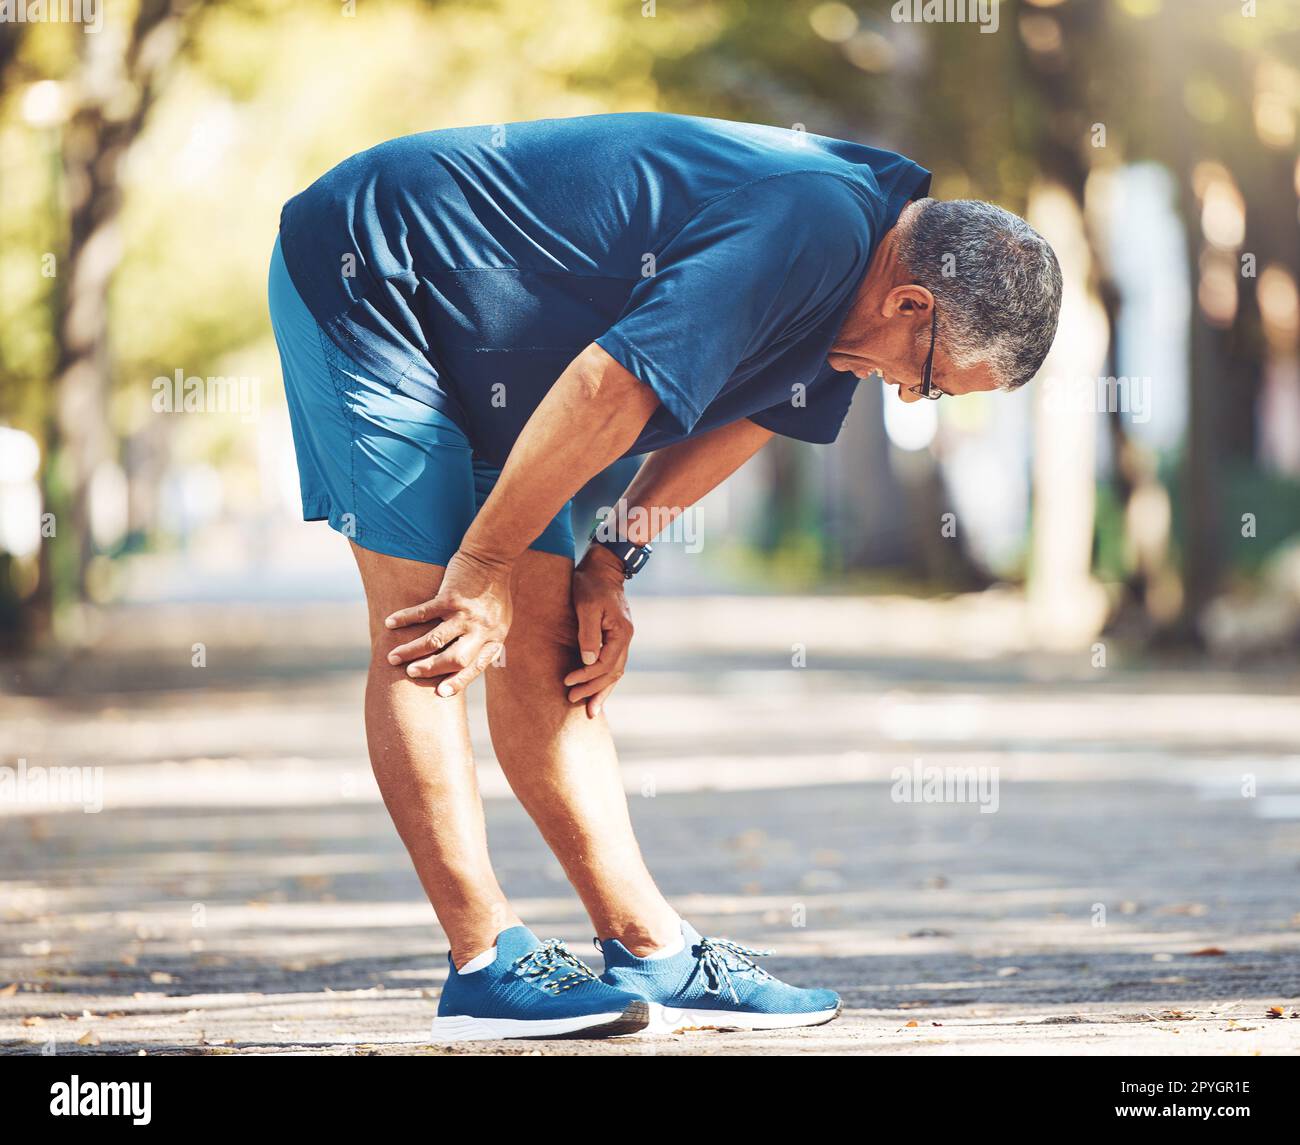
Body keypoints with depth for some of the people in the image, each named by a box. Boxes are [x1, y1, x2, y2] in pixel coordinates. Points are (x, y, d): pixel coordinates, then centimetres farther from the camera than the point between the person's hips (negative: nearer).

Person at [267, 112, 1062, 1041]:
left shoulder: (845, 269, 1)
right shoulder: (811, 230, -30)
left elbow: (744, 405, 14)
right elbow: (607, 390, -31)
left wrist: (608, 564, 5)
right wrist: (486, 569, -20)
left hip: (483, 358, 9)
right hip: (369, 275, -9)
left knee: (546, 646, 5)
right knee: (427, 637, -12)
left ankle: (655, 955, 5)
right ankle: (488, 965, -12)